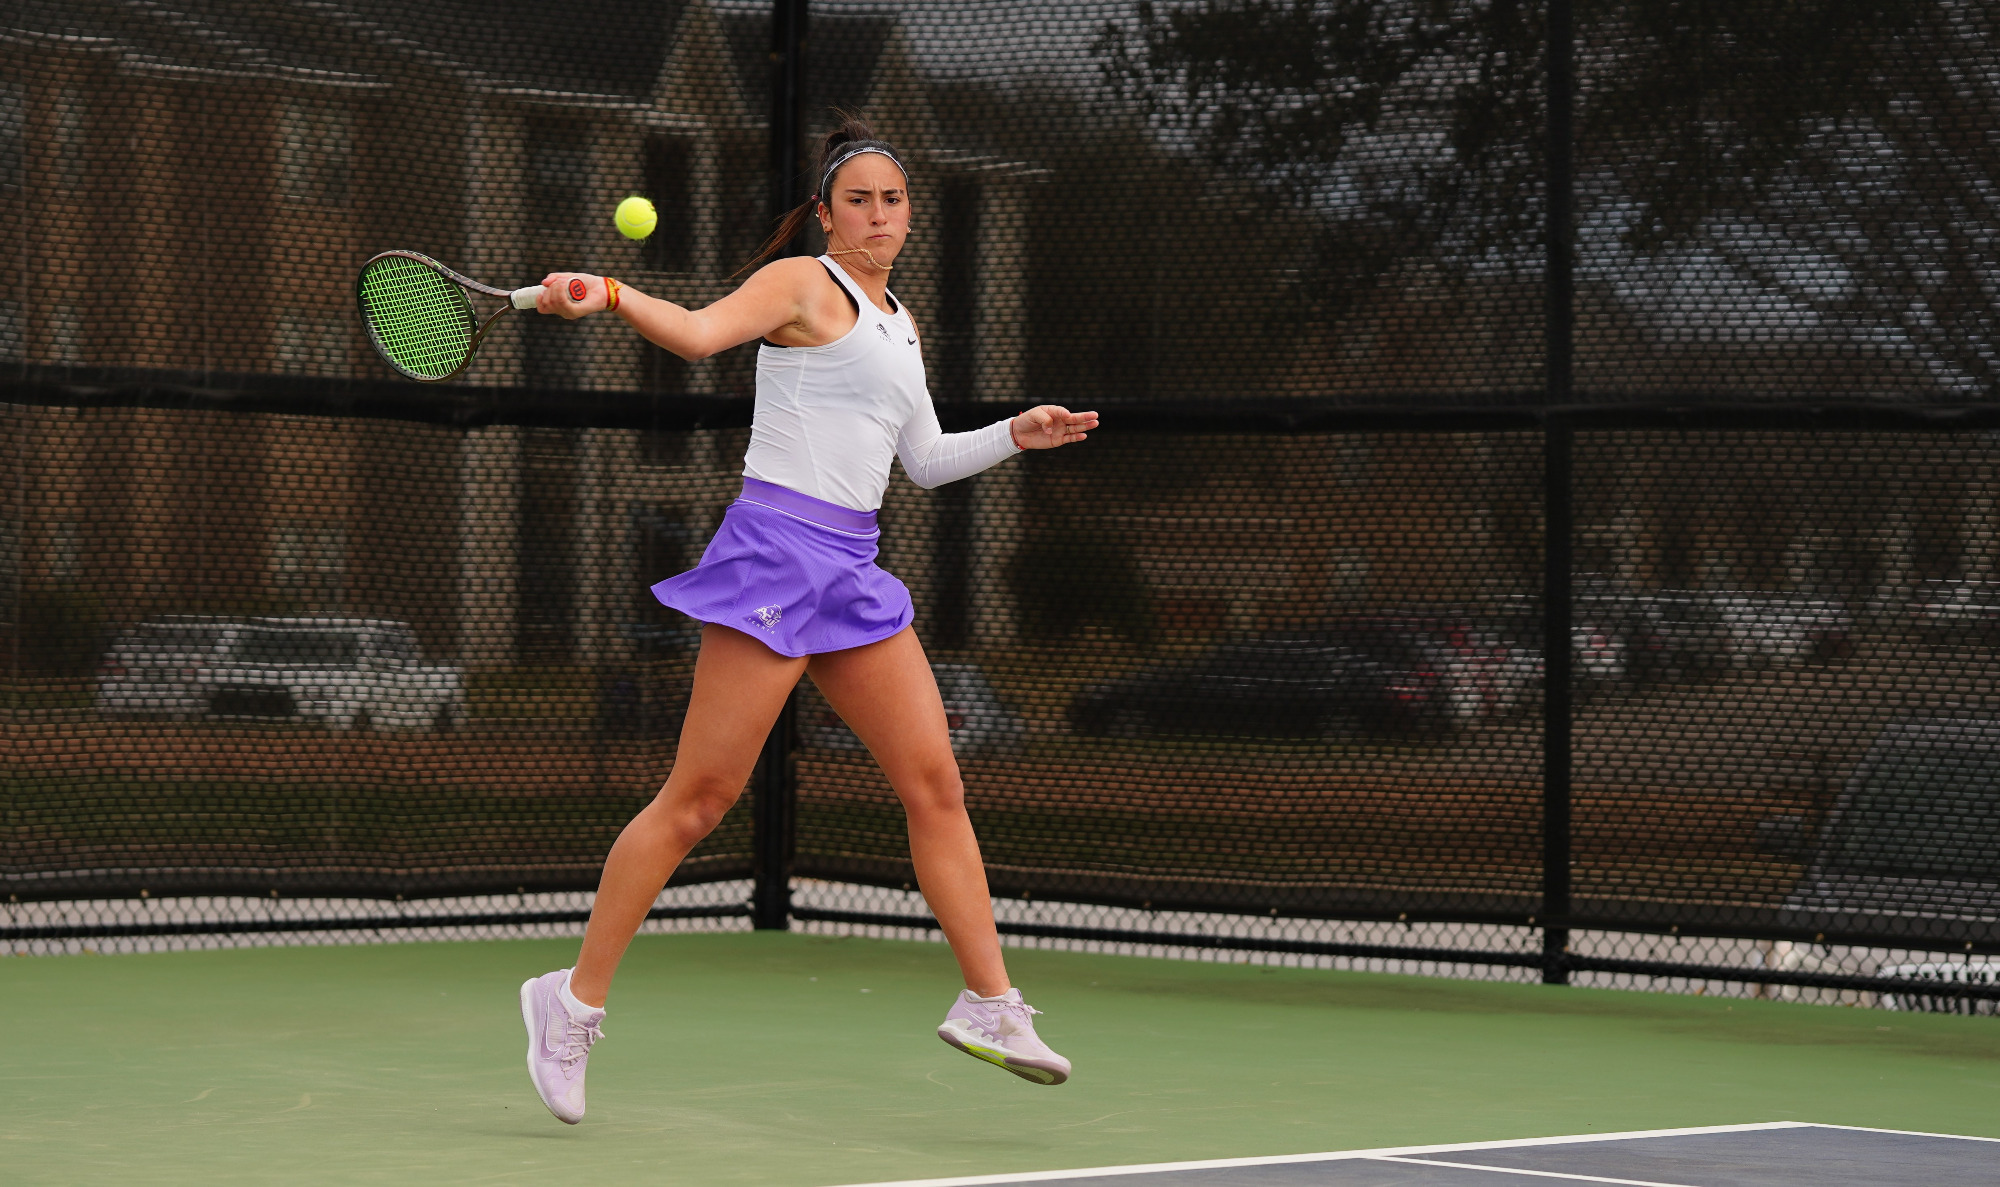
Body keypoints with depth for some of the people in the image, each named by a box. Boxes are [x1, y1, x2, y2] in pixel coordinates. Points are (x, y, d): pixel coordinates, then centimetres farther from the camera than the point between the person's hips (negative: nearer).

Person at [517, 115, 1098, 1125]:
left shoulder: (898, 322, 22)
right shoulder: (802, 283, -3)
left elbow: (925, 460, 29)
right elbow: (698, 331, -20)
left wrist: (1018, 433, 19)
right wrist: (606, 294, -37)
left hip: (851, 572, 8)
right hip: (778, 549, -8)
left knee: (936, 786, 3)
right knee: (699, 796, -9)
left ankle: (990, 1004, 7)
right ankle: (575, 999, -1)